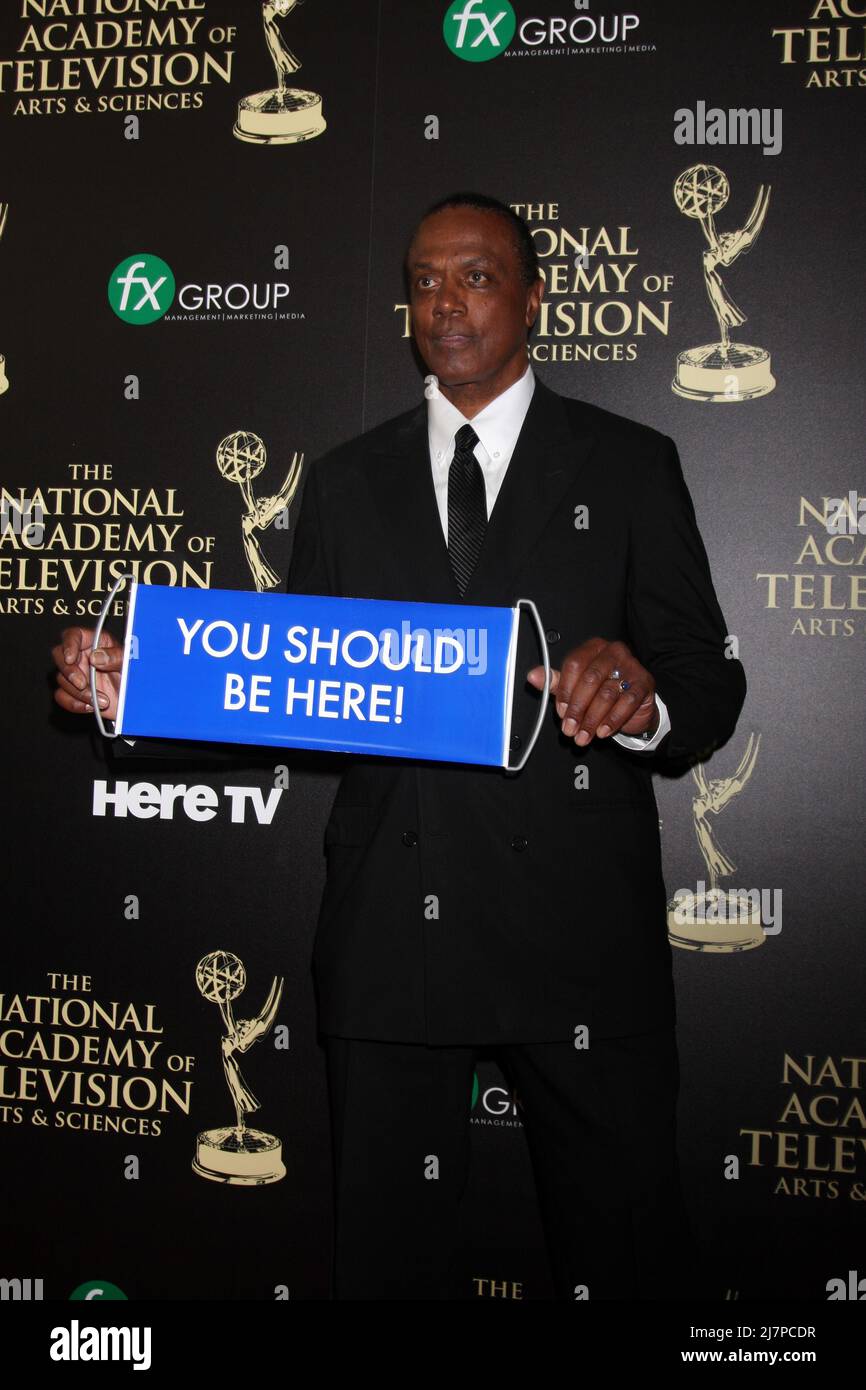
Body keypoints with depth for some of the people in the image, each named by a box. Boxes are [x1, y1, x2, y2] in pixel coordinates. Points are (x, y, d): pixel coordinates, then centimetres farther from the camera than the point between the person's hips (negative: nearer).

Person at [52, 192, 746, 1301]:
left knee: (623, 1254, 10)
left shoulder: (628, 464, 4)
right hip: (390, 936, 3)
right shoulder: (346, 483, 12)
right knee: (386, 1253, 15)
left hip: (578, 927, -2)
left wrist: (646, 700, -23)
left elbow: (711, 686, 0)